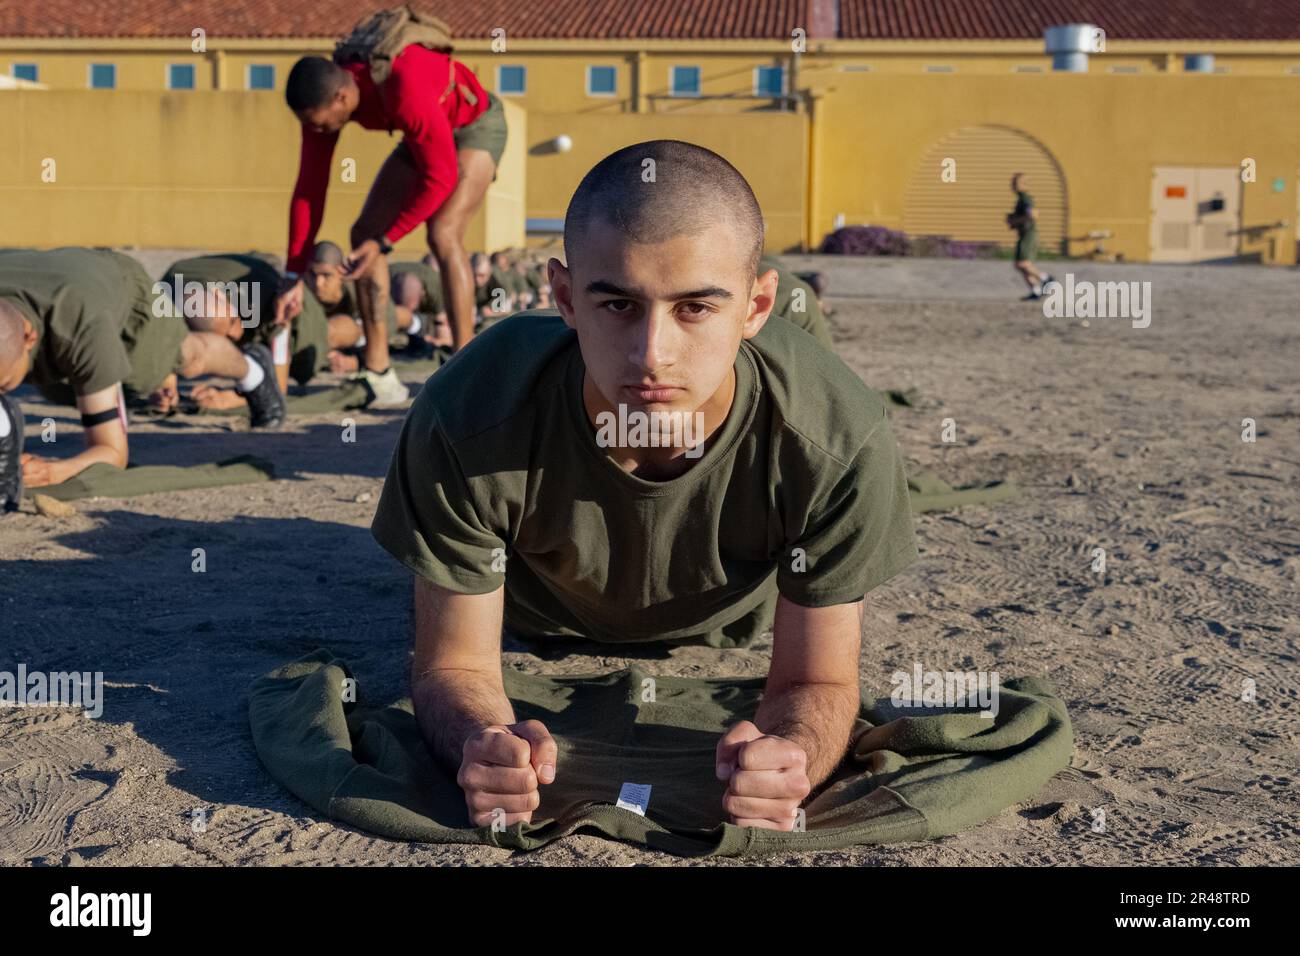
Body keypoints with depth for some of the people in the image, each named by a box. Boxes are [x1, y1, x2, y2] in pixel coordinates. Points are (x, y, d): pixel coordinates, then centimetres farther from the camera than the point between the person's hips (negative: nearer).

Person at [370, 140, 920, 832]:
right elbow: (455, 664, -29)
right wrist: (481, 745, -53)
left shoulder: (839, 444, -42)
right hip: (536, 623, 0)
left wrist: (785, 755, -54)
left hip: (730, 629, 0)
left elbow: (818, 682, -29)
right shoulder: (466, 425, -42)